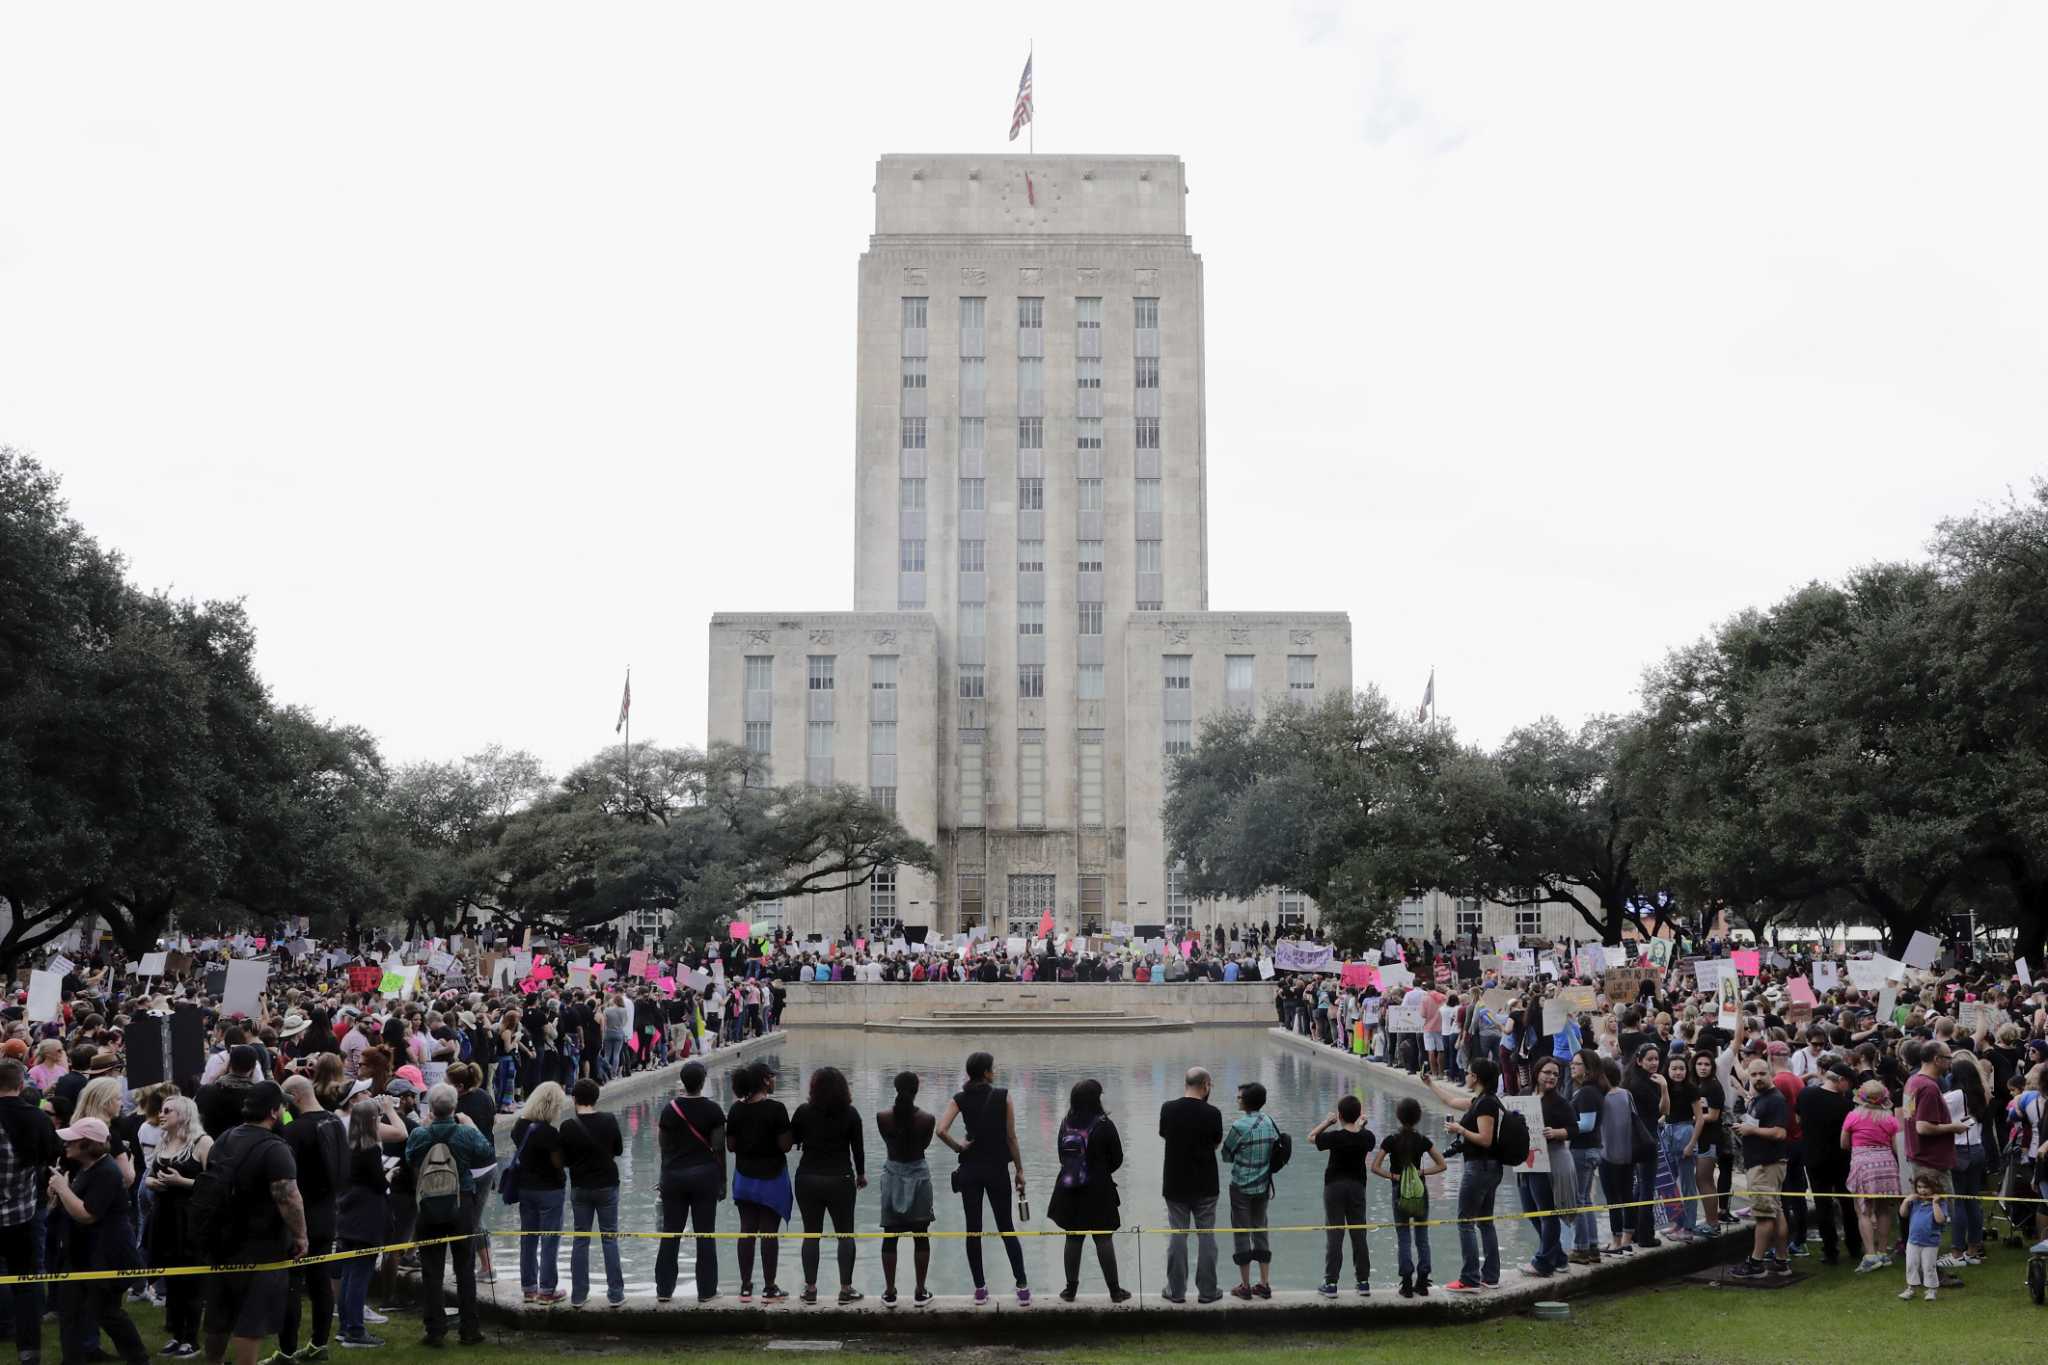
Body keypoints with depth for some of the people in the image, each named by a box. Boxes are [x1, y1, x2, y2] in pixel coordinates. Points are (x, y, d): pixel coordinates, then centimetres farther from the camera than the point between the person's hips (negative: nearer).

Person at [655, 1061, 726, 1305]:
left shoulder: (670, 1109, -2)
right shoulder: (712, 1109, -8)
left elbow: (665, 1148, 4)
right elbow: (718, 1149, -7)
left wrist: (665, 1179, 15)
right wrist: (722, 1182, 2)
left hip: (674, 1175, 2)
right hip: (705, 1175, -2)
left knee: (670, 1234, 10)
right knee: (705, 1234, 5)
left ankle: (664, 1290, 13)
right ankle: (706, 1291, 9)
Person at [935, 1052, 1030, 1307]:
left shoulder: (960, 1099, -3)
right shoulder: (1003, 1097, -7)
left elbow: (941, 1130, -17)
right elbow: (1011, 1137, -5)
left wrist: (959, 1147, -1)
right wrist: (1019, 1170, 3)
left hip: (970, 1169, 1)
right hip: (997, 1169, -1)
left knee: (973, 1229, 9)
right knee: (1006, 1228, 7)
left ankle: (980, 1289, 12)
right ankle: (1022, 1287, 3)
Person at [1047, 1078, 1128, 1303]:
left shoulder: (1066, 1124, -3)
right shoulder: (1103, 1126, -14)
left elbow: (1062, 1156, 5)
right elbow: (1117, 1158, -6)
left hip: (1069, 1191, 3)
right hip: (1098, 1191, -3)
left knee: (1073, 1238, 13)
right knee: (1104, 1240, 6)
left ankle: (1071, 1289, 19)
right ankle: (1114, 1290, 12)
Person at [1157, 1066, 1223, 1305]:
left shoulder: (1168, 1109, -9)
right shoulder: (1212, 1113, -14)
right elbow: (1217, 1143, 1)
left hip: (1175, 1184, 1)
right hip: (1205, 1185, -1)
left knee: (1177, 1236, 9)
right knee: (1206, 1236, 10)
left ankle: (1176, 1291, 14)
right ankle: (1207, 1290, 14)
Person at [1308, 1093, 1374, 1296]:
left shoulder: (1335, 1137, -16)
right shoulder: (1366, 1137, -5)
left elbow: (1311, 1136, -1)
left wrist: (1326, 1122, 6)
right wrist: (1361, 1124, 18)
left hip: (1335, 1187, -3)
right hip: (1357, 1186, 3)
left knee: (1334, 1236, 1)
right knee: (1359, 1235, 10)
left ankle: (1331, 1283, 2)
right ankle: (1363, 1281, 14)